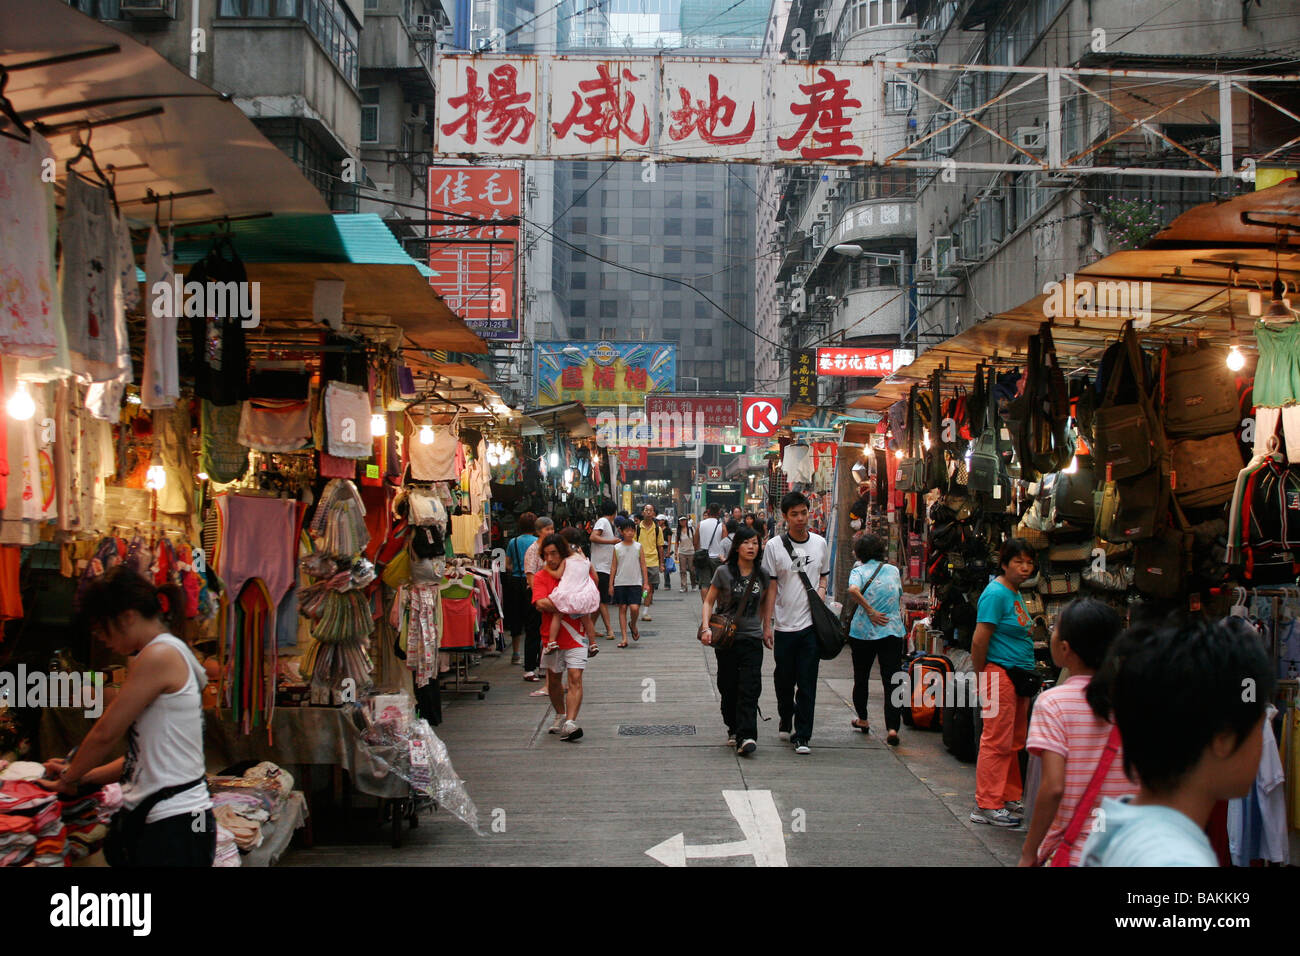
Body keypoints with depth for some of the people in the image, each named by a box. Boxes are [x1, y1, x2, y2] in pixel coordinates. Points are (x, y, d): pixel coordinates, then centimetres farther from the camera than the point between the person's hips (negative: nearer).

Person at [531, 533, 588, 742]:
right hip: (552, 636, 2)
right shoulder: (541, 576, -3)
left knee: (575, 678, -14)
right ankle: (560, 716, 36)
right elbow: (540, 603, -18)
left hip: (575, 634, -2)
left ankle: (570, 723, -21)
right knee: (554, 680, 15)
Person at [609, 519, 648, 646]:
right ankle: (624, 638, 5)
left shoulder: (638, 547, 3)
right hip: (620, 583, 1)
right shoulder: (617, 548, 4)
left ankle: (633, 625, 19)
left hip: (635, 583, -1)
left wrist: (646, 583, 0)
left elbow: (643, 566, 6)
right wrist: (611, 584, 4)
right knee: (622, 609, 2)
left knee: (634, 608, -14)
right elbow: (614, 567, 7)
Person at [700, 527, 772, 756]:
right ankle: (733, 729, 26)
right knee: (728, 688, 6)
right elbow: (709, 601, 2)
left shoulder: (762, 575, 4)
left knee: (750, 688, -11)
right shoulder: (724, 572, -3)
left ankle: (746, 737, -17)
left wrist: (766, 629, 17)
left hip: (752, 638, 1)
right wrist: (706, 627, -11)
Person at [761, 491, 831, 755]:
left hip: (811, 624, 1)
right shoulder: (774, 546, -2)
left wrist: (821, 590, -2)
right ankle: (785, 721, 34)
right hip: (784, 624, -1)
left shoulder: (819, 543, 6)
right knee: (784, 680, 10)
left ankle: (802, 735, 1)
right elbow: (770, 587, -1)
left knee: (807, 683, -4)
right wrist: (767, 624, -5)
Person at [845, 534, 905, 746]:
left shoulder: (859, 571, -3)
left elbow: (853, 590, -24)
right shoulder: (893, 570, 8)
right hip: (893, 631, 1)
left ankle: (862, 719, 33)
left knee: (861, 677, 19)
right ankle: (892, 727, -15)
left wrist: (870, 612, -16)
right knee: (892, 681, -2)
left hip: (863, 631, -1)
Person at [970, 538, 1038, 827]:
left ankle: (1010, 798, 23)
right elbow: (979, 641, -18)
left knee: (1014, 742, 14)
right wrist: (982, 676, -12)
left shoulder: (1015, 594, 15)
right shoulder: (996, 593, -15)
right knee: (997, 741, -6)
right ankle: (987, 805, -2)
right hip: (1000, 673, -10)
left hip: (1018, 674, 10)